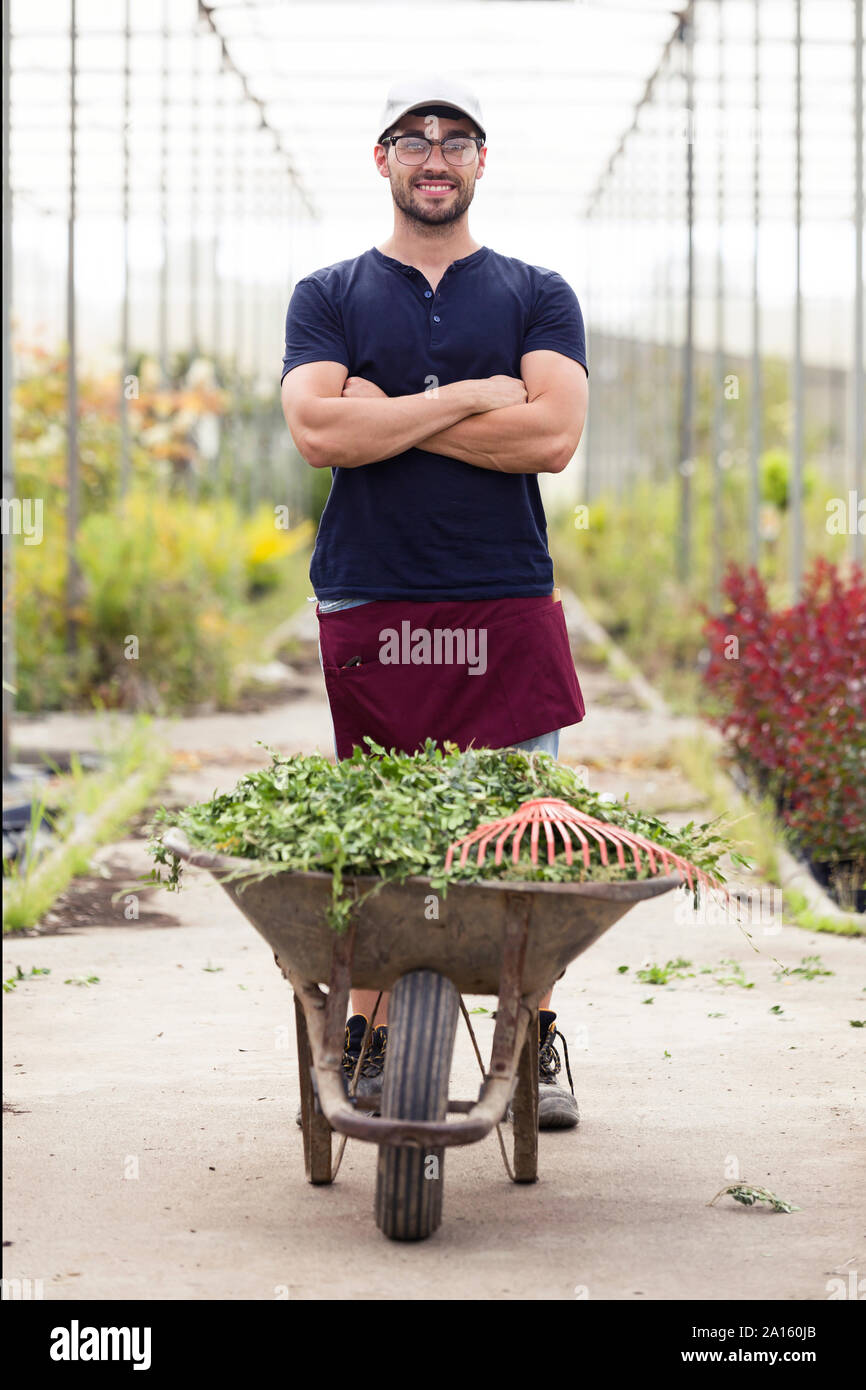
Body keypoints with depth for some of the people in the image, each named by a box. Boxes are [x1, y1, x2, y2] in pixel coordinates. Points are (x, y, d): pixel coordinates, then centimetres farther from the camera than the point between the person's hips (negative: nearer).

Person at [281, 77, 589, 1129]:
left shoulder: (536, 296, 12)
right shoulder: (329, 296, 12)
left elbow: (552, 434, -5)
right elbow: (318, 431, -6)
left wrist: (390, 414, -6)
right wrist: (468, 398, -7)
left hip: (507, 604, 0)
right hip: (368, 605, 0)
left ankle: (536, 1045, 10)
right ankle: (364, 1042, 14)